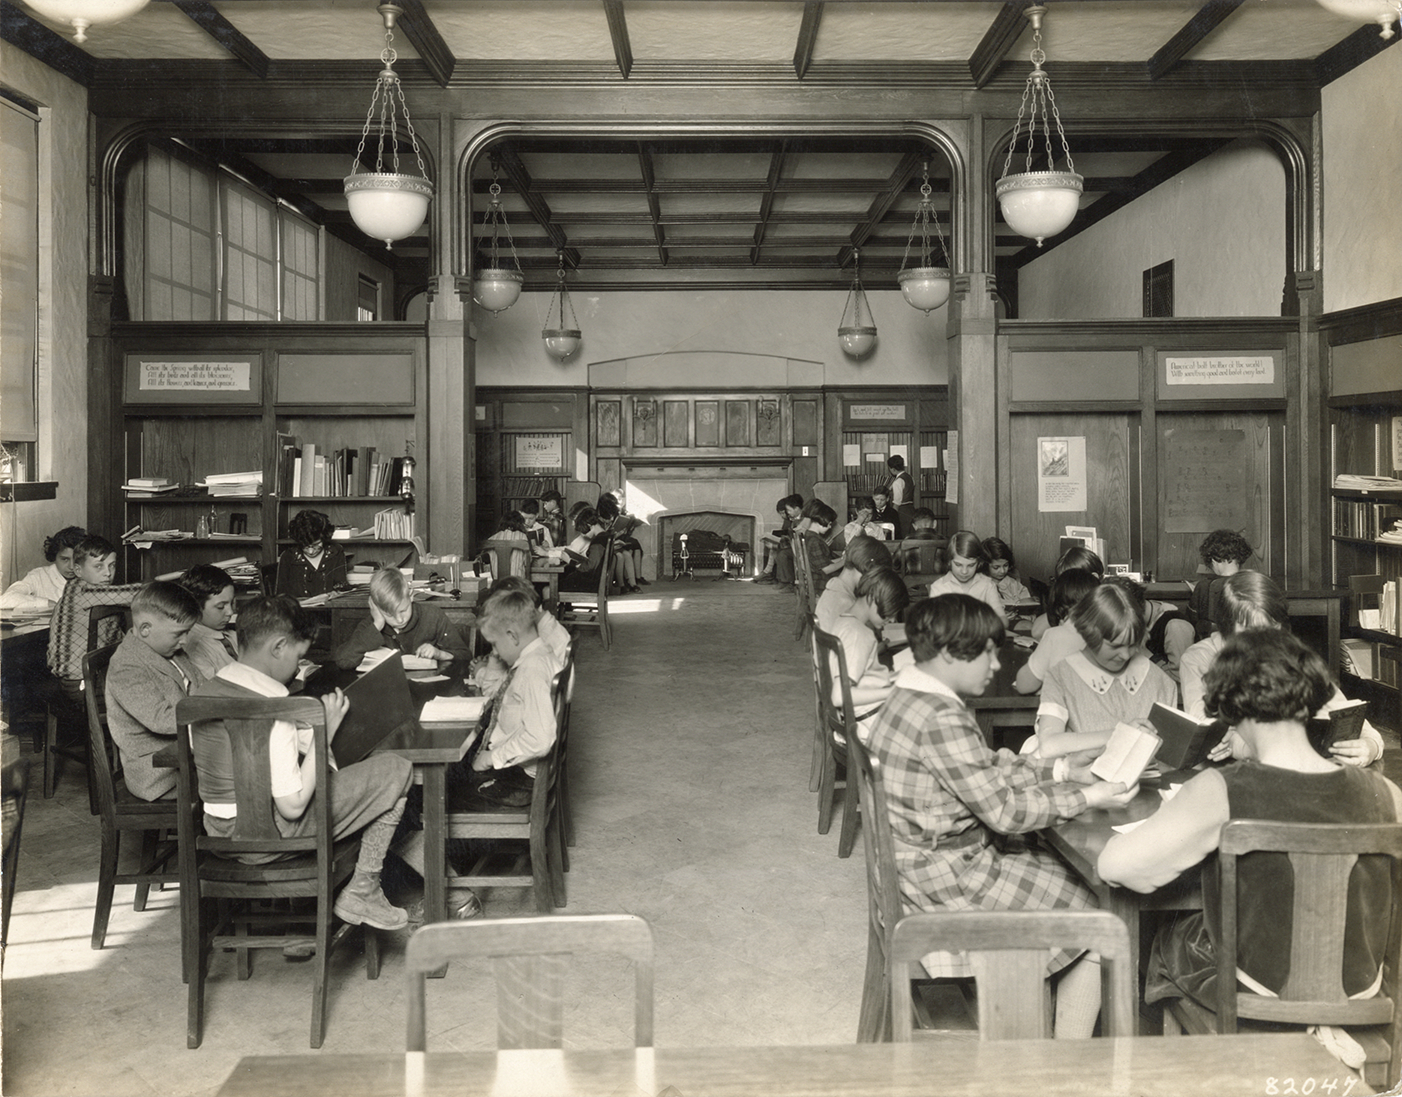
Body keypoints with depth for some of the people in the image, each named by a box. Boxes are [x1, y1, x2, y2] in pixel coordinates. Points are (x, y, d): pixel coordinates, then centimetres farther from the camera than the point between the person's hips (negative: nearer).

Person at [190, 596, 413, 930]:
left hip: (218, 834, 8)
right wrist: (324, 734, -15)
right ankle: (362, 893, 7)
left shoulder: (202, 693, -1)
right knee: (395, 770, -1)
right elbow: (293, 807, -21)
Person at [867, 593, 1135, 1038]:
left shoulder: (908, 700, 6)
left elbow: (992, 766, 13)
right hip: (949, 878, -10)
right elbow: (1004, 810, -23)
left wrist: (1060, 771, 4)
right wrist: (1086, 799, -14)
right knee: (1100, 915, 2)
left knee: (1073, 872, 19)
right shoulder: (941, 719, -25)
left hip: (921, 861, 10)